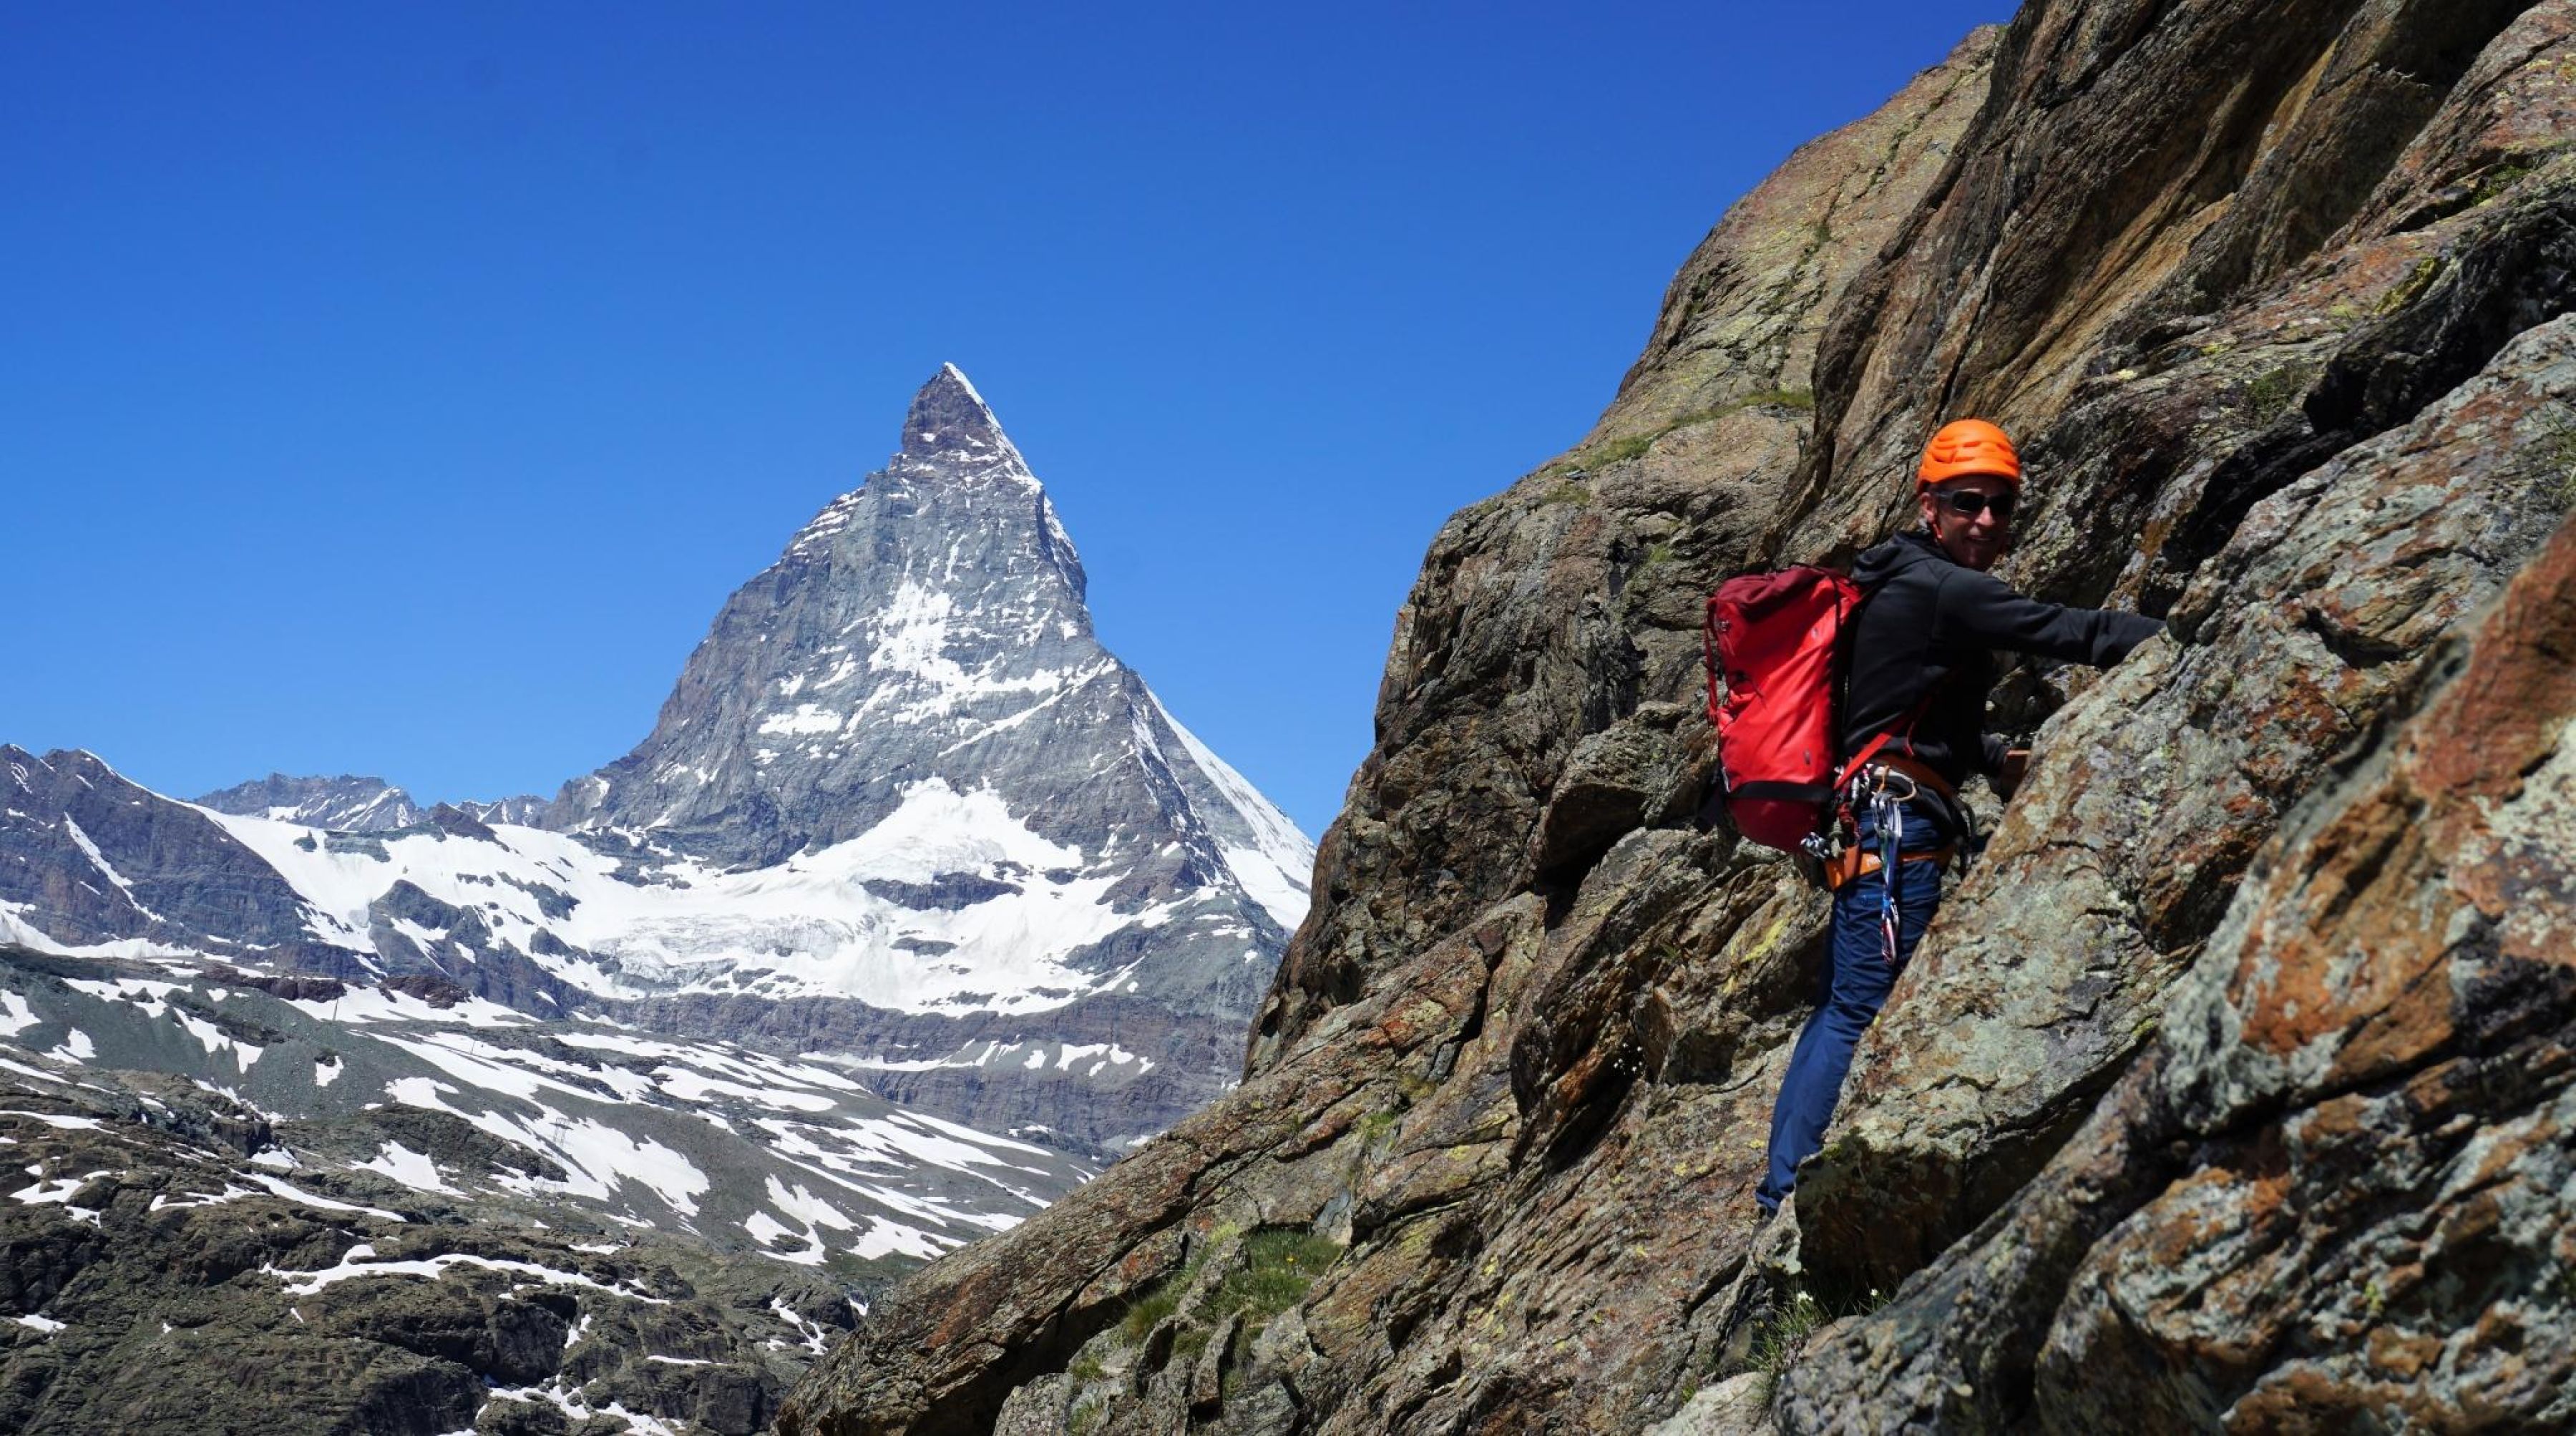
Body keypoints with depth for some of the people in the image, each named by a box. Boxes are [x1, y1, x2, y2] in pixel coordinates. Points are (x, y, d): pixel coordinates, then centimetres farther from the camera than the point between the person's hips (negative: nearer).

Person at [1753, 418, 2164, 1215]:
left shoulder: (1908, 587, 20)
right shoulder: (1935, 588, -11)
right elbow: (2067, 632, -18)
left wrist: (1996, 760, 17)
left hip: (1867, 824, 11)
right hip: (1897, 823, -11)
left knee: (1841, 1006, 12)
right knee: (1860, 1009, -12)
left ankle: (1778, 1187, 15)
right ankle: (1789, 1193, -15)